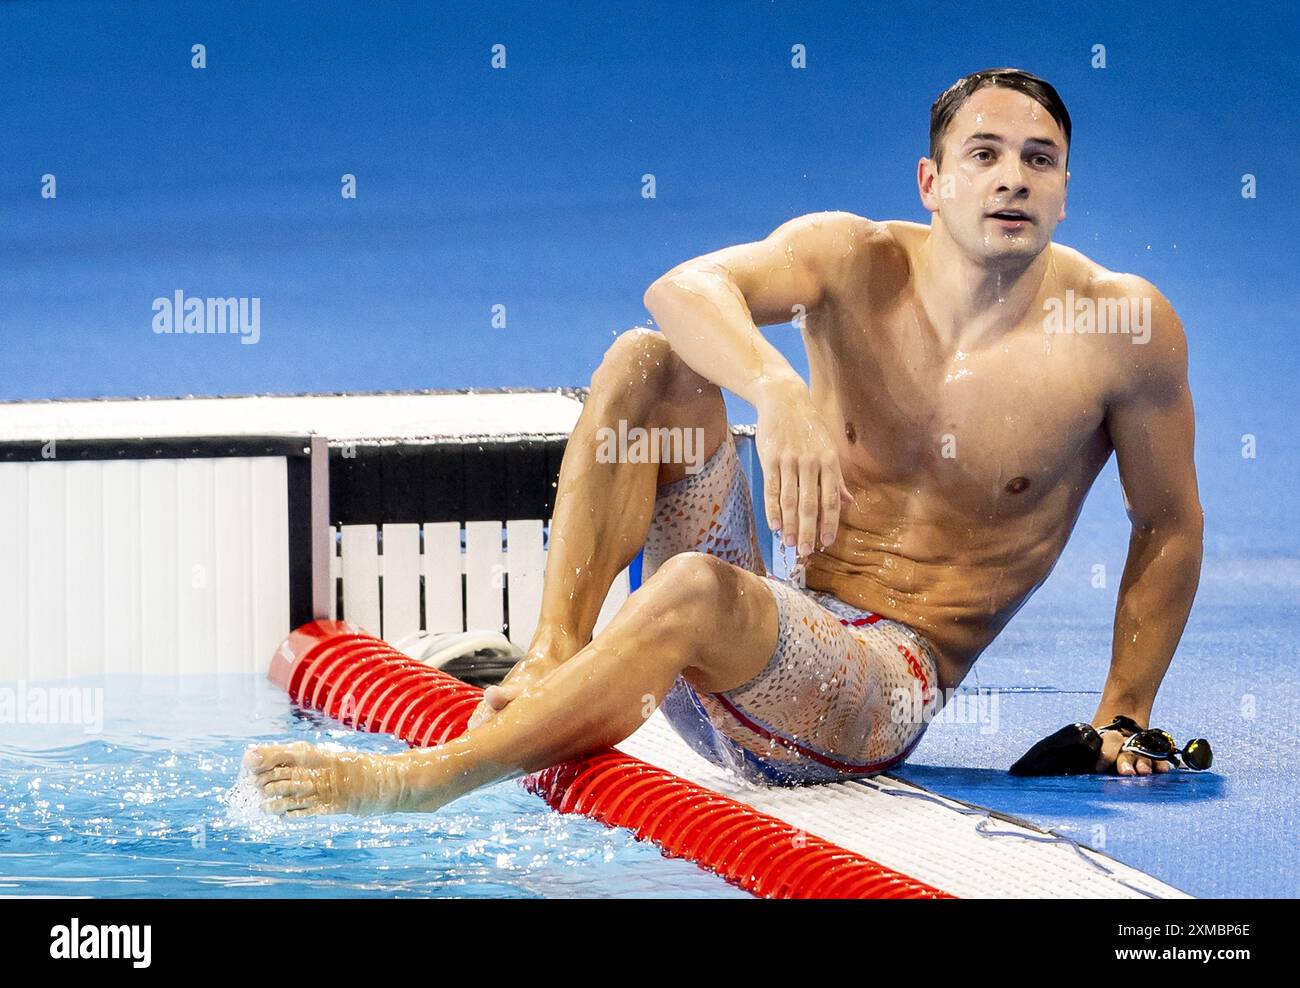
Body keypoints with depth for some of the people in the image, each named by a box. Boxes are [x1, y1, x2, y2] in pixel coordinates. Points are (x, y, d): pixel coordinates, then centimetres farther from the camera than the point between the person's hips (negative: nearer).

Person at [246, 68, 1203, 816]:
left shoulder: (1121, 326, -7)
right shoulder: (855, 262, -3)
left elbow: (1170, 527, 5)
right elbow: (684, 287, -23)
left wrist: (1122, 719, 1)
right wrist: (776, 390, -44)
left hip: (887, 683, -3)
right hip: (766, 626, 3)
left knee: (693, 591, -36)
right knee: (647, 362, -15)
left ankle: (409, 782, -30)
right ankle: (554, 653, -23)